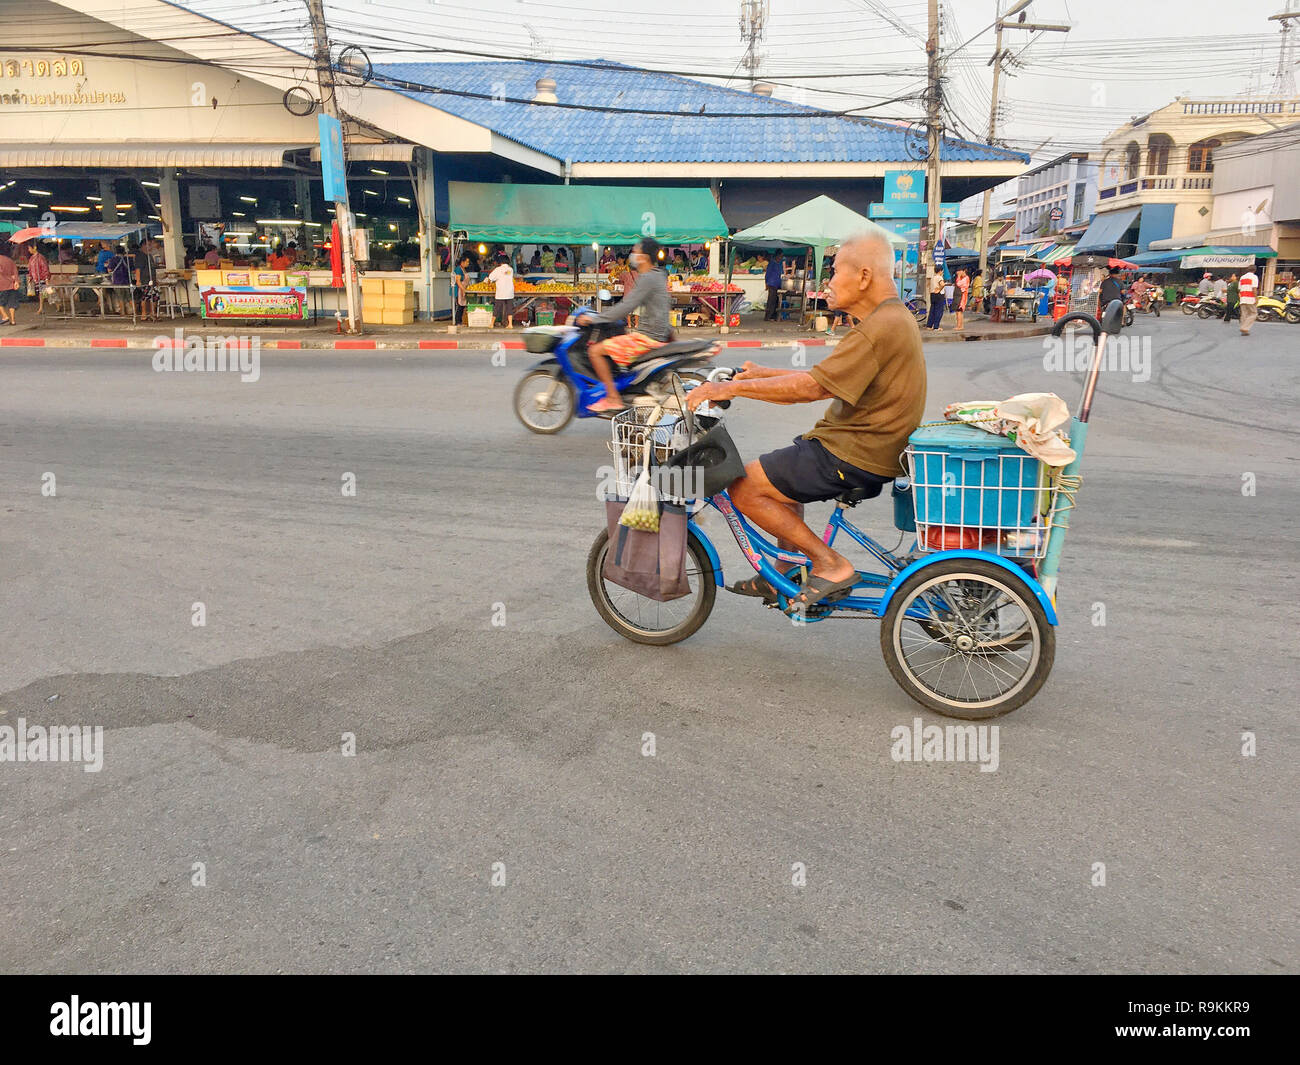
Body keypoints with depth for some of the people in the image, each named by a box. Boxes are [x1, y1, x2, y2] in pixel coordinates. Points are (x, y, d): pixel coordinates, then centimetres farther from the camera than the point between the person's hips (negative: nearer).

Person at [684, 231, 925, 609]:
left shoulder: (881, 328, -21)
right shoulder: (893, 317, 14)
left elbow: (812, 386, -27)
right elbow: (827, 382, 16)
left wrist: (732, 388, -22)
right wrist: (763, 374, 14)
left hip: (854, 457, -11)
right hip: (869, 445, 11)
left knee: (745, 488, -9)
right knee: (777, 474, 27)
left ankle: (831, 564, -3)